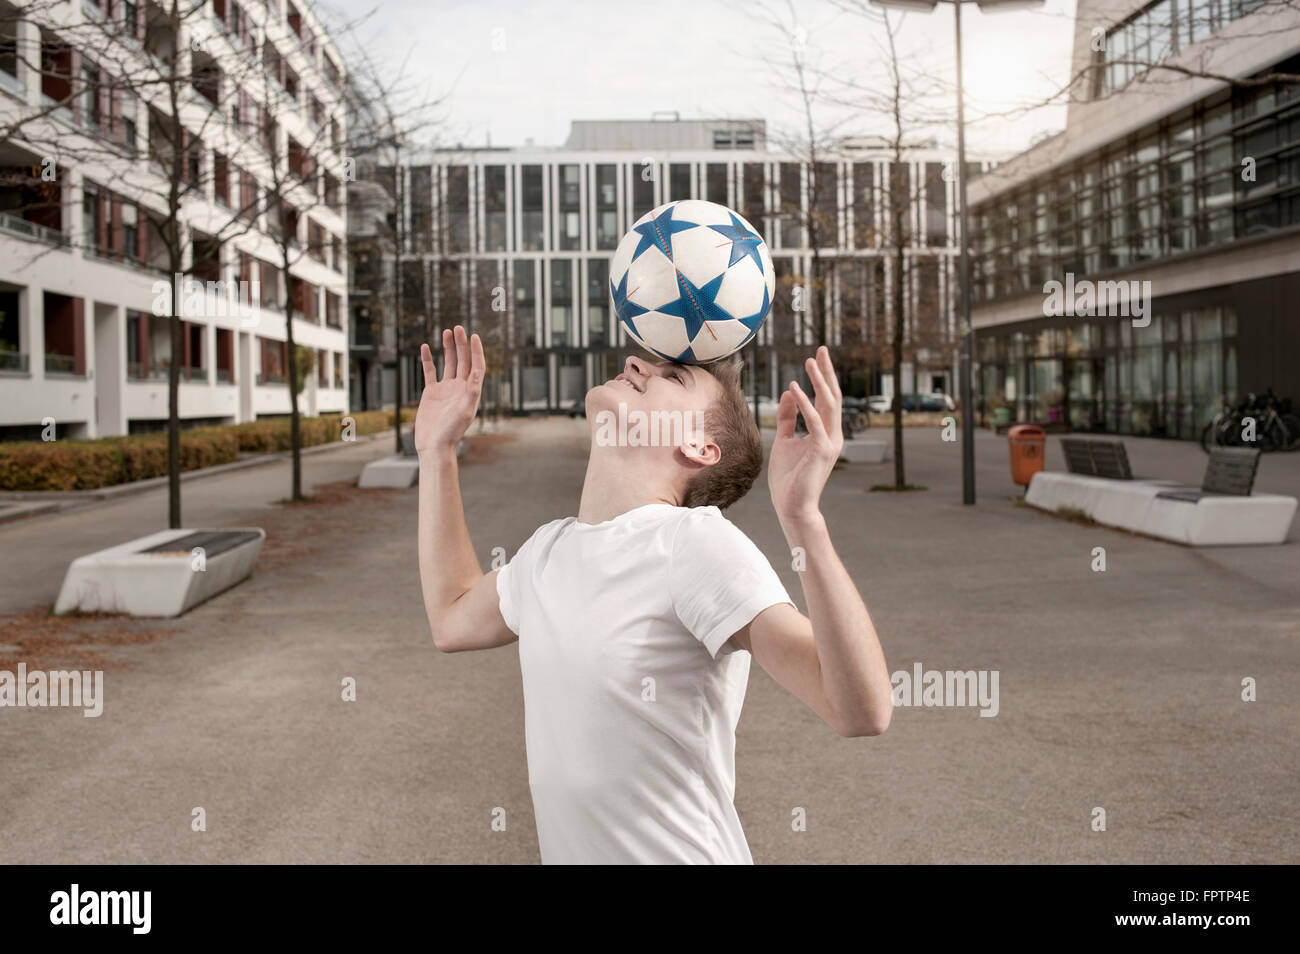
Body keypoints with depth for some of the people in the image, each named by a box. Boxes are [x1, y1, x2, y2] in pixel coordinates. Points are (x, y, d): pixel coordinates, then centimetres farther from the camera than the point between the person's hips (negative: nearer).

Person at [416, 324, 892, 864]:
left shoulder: (696, 542, -20)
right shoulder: (550, 547, 1)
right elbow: (452, 619, 19)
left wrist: (804, 516, -39)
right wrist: (436, 449, 16)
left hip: (683, 851, -6)